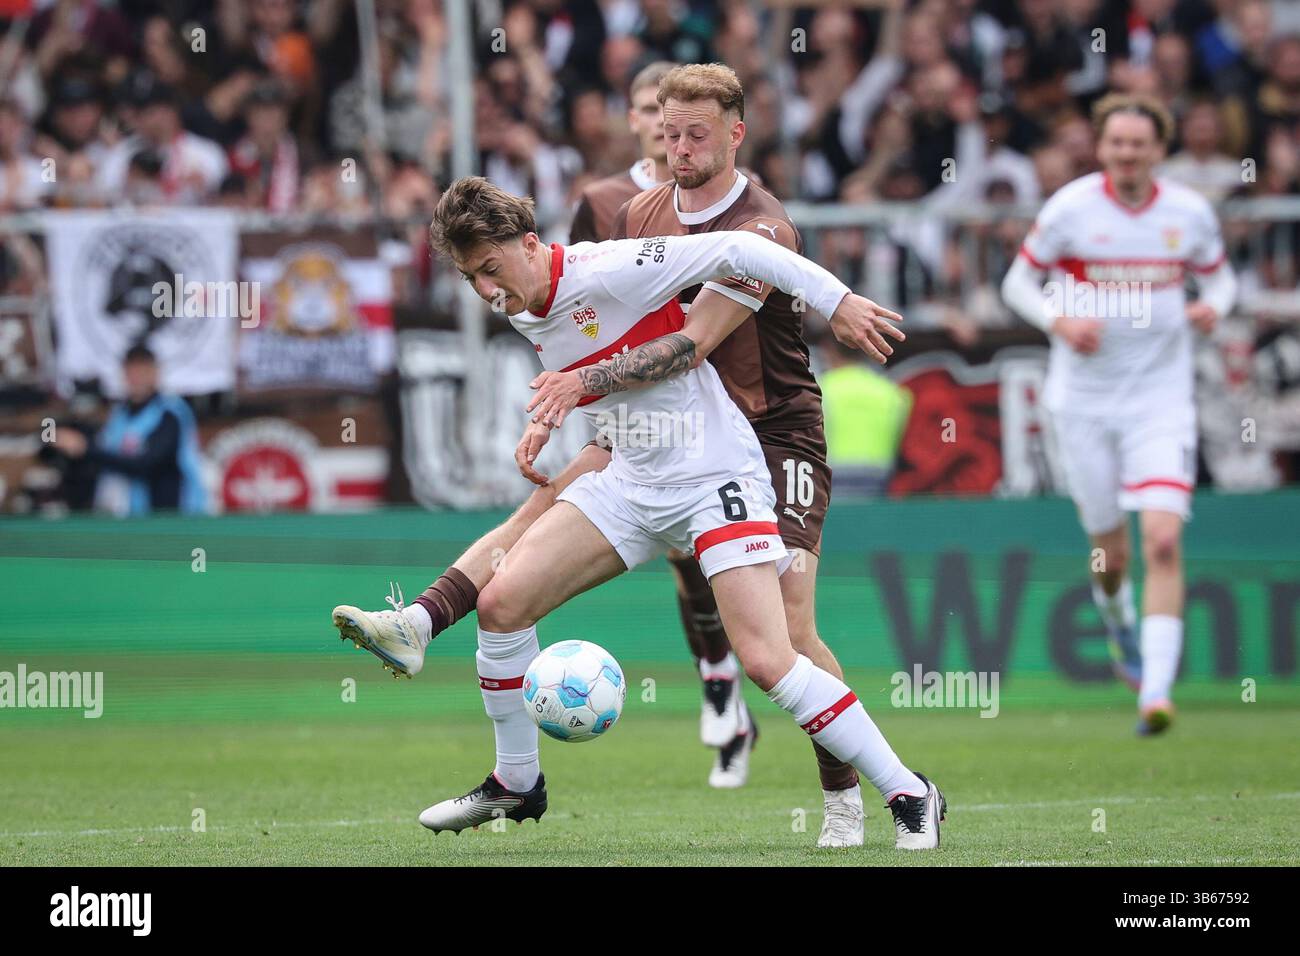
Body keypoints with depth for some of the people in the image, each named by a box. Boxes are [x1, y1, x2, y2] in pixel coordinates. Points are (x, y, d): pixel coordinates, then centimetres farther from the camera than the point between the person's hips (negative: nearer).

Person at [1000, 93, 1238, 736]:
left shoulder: (1190, 212, -2)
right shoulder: (1070, 208, -7)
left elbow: (1219, 274, 14)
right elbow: (1017, 281, 2)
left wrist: (1213, 305, -9)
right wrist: (1059, 320, -17)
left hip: (1162, 399, 0)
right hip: (1084, 399, 0)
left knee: (1163, 543, -17)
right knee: (1111, 555, 8)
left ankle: (1156, 693, -19)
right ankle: (1120, 630, 44)